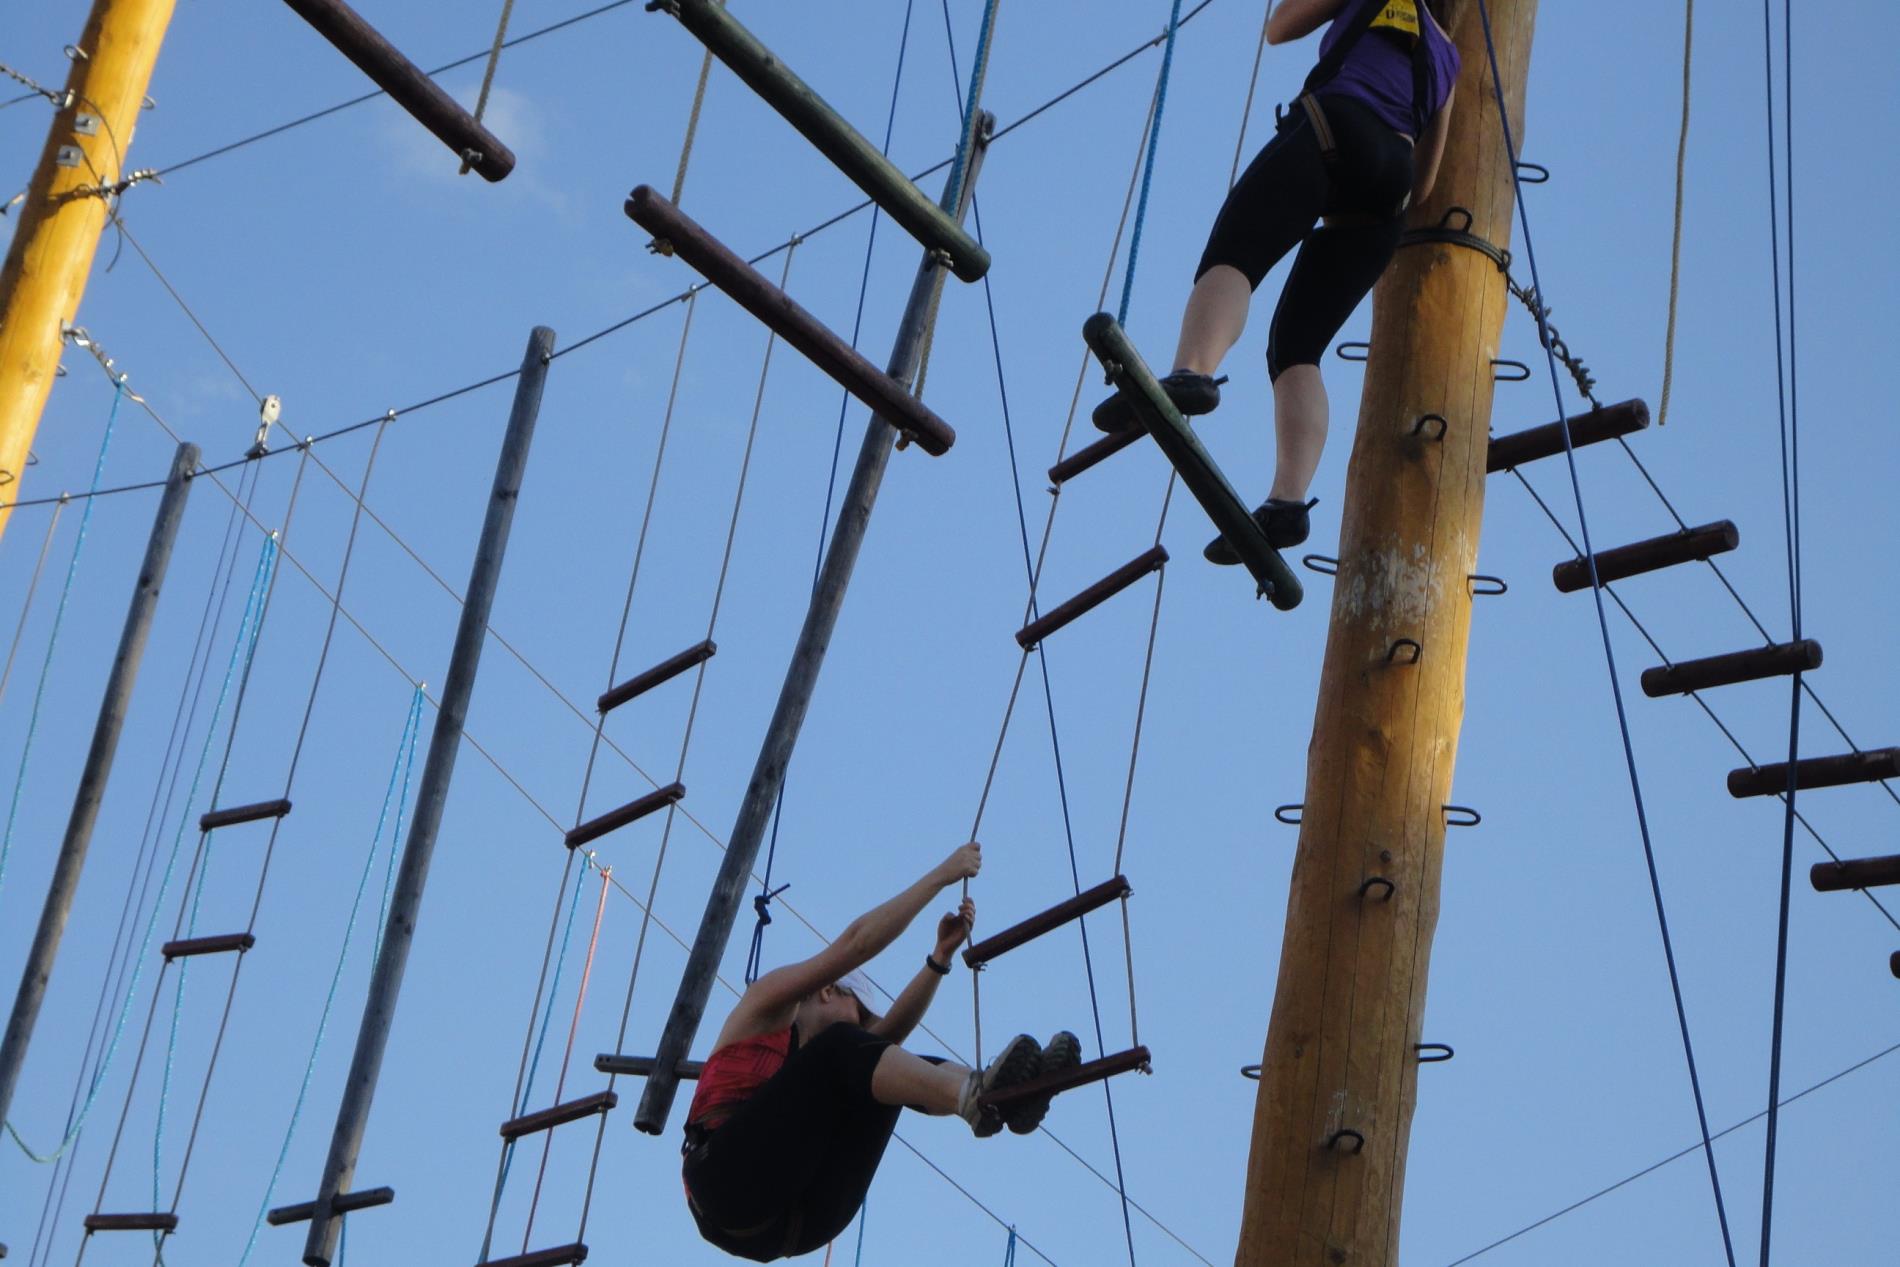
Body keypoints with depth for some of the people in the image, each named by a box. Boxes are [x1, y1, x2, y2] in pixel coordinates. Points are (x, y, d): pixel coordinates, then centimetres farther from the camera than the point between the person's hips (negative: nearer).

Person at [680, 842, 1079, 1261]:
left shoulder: (817, 1059, 34)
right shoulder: (769, 1000, 16)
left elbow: (891, 1028, 19)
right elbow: (856, 942, 6)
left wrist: (941, 956, 10)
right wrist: (941, 876, 6)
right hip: (732, 1176, -7)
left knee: (890, 1071, 1)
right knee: (840, 1049, -20)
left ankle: (1001, 1091, -27)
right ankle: (975, 1099, -40)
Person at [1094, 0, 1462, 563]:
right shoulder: (1446, 57, 34)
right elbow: (1425, 182, 33)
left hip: (1335, 131, -4)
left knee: (1231, 256, -22)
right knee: (1296, 346, -1)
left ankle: (1191, 371, -55)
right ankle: (1288, 501, -21)